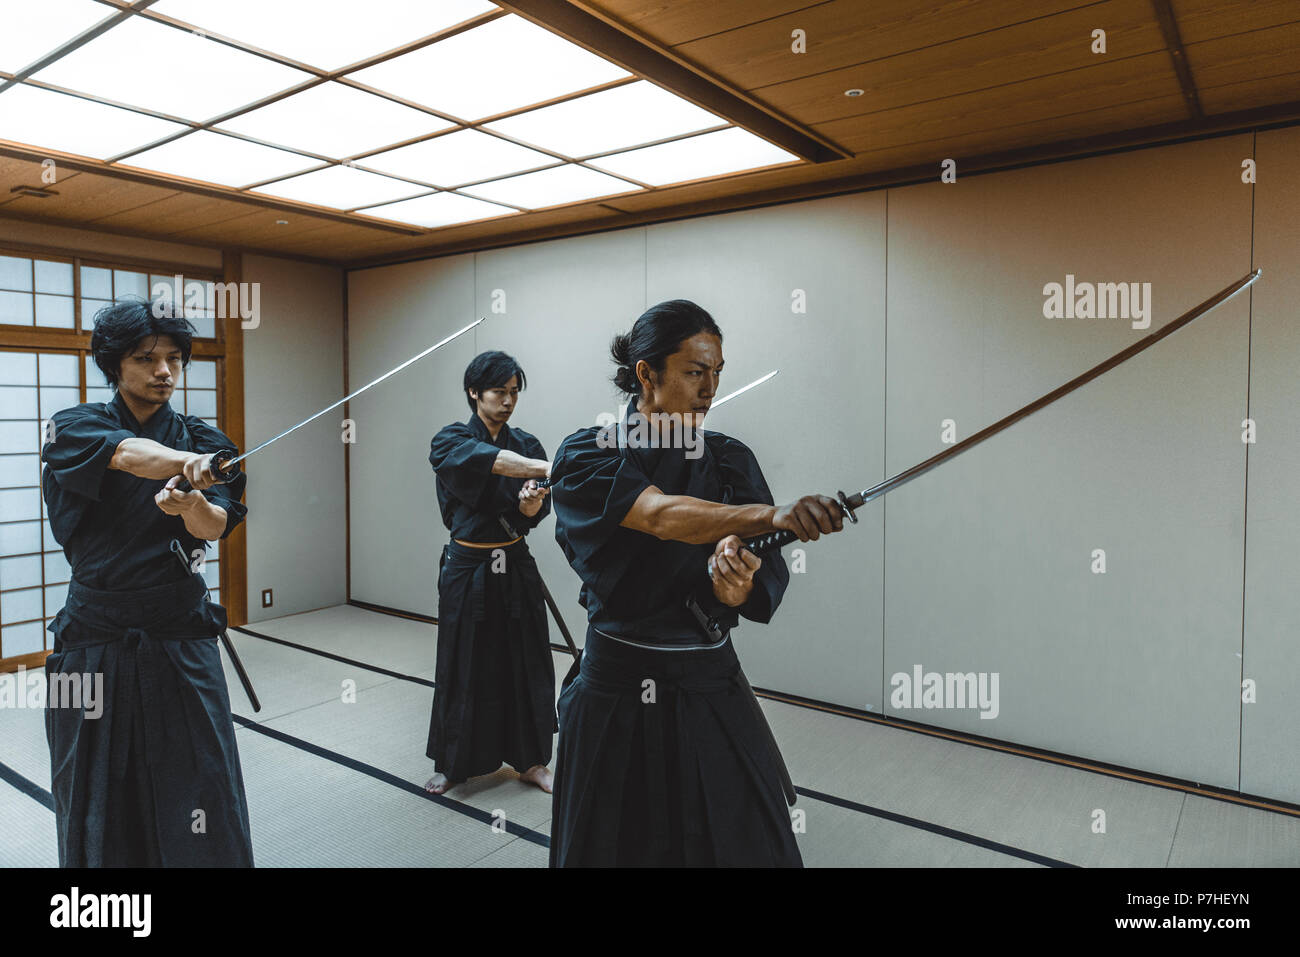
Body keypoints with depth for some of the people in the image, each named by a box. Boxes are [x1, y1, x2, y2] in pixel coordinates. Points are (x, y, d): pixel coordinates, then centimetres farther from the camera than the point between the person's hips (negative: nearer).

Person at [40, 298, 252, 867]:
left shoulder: (202, 440, 4)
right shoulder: (75, 427, -1)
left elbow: (216, 526, -13)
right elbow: (126, 453, -25)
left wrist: (193, 504, -36)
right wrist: (190, 464, -46)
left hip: (182, 643, 1)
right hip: (95, 645, 0)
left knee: (204, 813, 1)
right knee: (97, 813, 11)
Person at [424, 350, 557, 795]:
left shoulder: (527, 444, 4)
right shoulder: (450, 442, -7)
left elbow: (533, 515, -5)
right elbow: (486, 459, -30)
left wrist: (532, 503, -29)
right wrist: (545, 467, -44)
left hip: (516, 567, 3)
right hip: (467, 569, -3)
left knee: (526, 664, 7)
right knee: (463, 667, 7)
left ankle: (530, 761, 23)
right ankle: (453, 764, 27)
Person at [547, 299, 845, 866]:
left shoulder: (731, 460, 3)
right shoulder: (585, 457, -8)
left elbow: (770, 573, -7)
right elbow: (662, 516, -27)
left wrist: (737, 582, -31)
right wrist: (773, 514, -43)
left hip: (711, 696, 3)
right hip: (614, 695, -2)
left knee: (748, 846, 8)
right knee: (606, 848, 14)